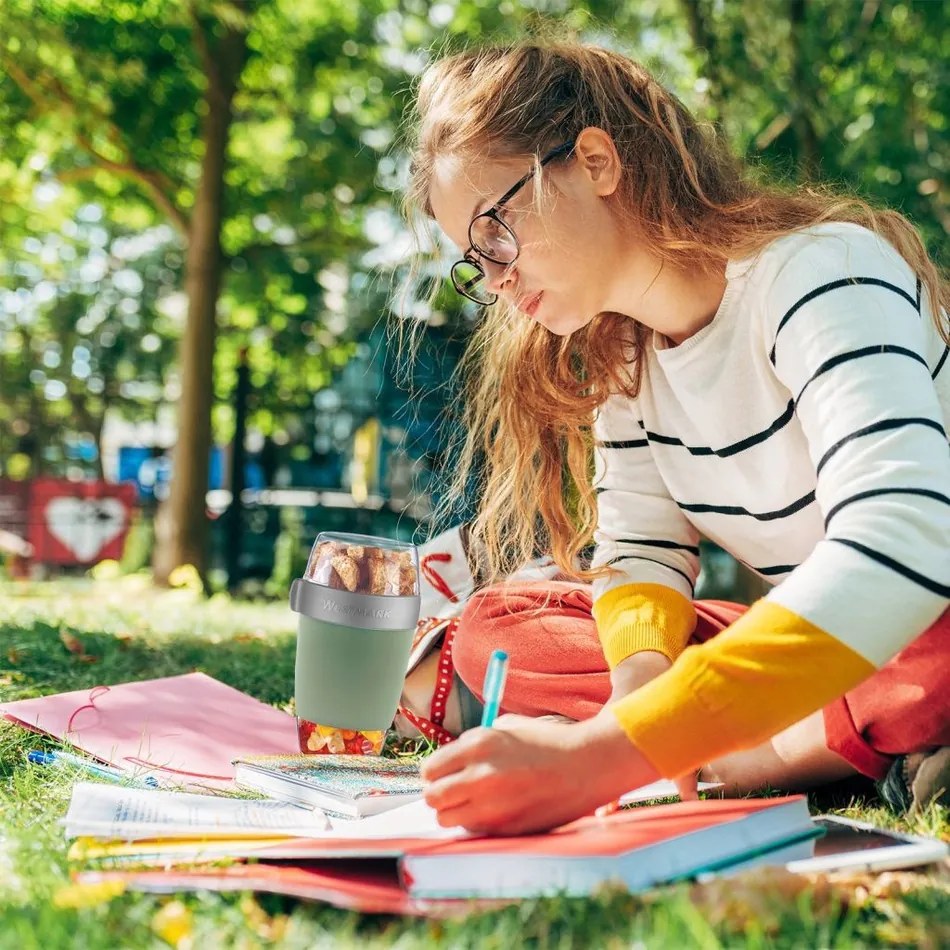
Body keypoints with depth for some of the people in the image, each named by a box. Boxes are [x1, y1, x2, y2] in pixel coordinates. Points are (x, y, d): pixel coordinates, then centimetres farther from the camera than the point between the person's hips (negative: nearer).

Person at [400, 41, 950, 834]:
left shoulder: (823, 273, -22)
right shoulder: (617, 352, 4)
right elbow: (640, 549, 3)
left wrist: (603, 752, -45)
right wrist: (640, 670, -23)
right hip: (813, 655, 8)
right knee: (493, 626, -7)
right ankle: (864, 749, -17)